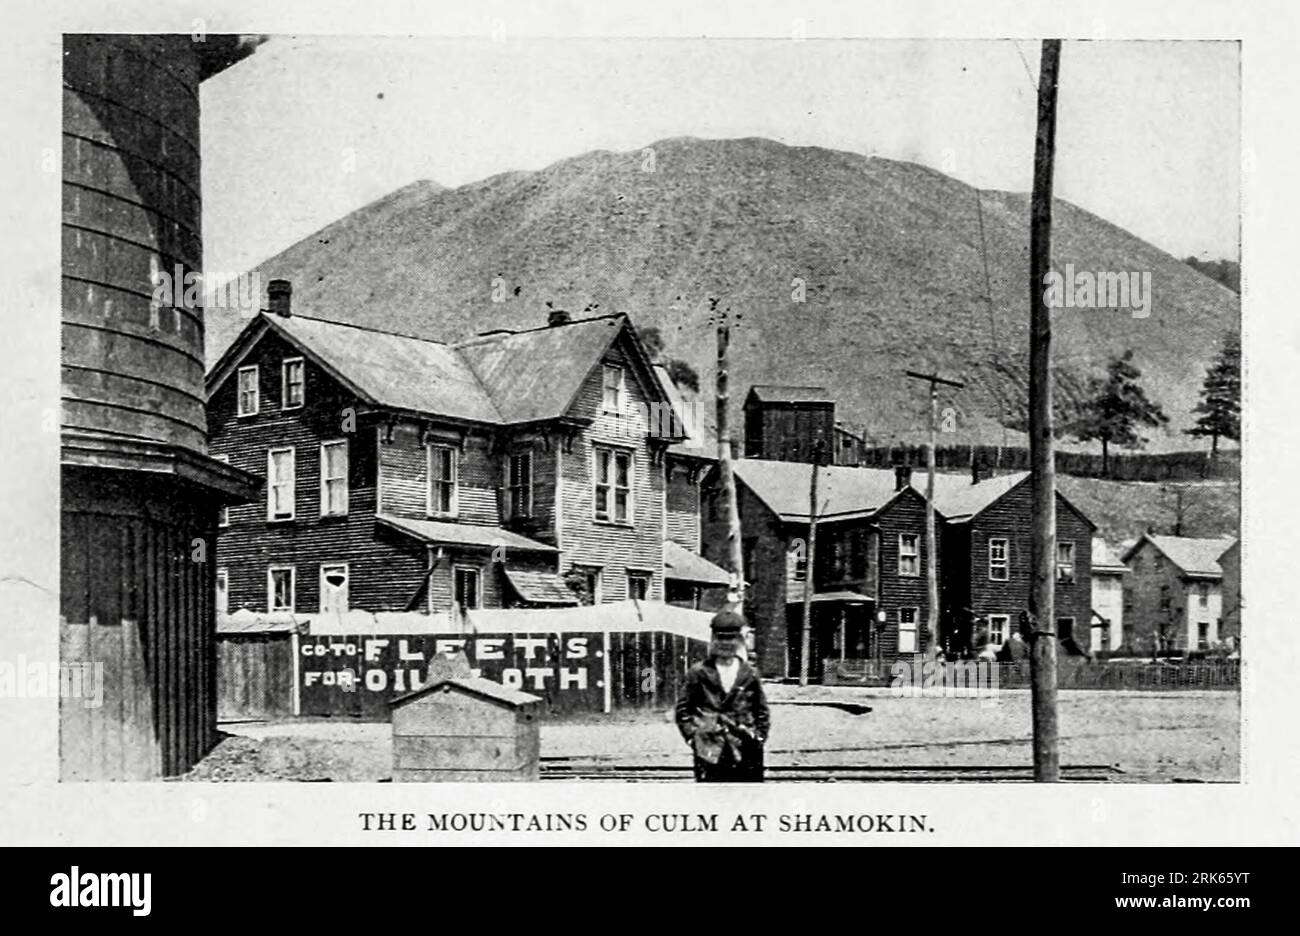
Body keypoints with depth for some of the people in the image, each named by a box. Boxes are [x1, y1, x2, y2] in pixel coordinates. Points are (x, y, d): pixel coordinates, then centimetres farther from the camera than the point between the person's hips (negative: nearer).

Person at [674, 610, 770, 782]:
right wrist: (693, 736, -2)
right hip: (710, 753, -2)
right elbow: (683, 709, 6)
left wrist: (759, 738, 3)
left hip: (745, 751, 2)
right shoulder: (699, 673, 3)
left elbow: (762, 711, 13)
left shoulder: (750, 674, 8)